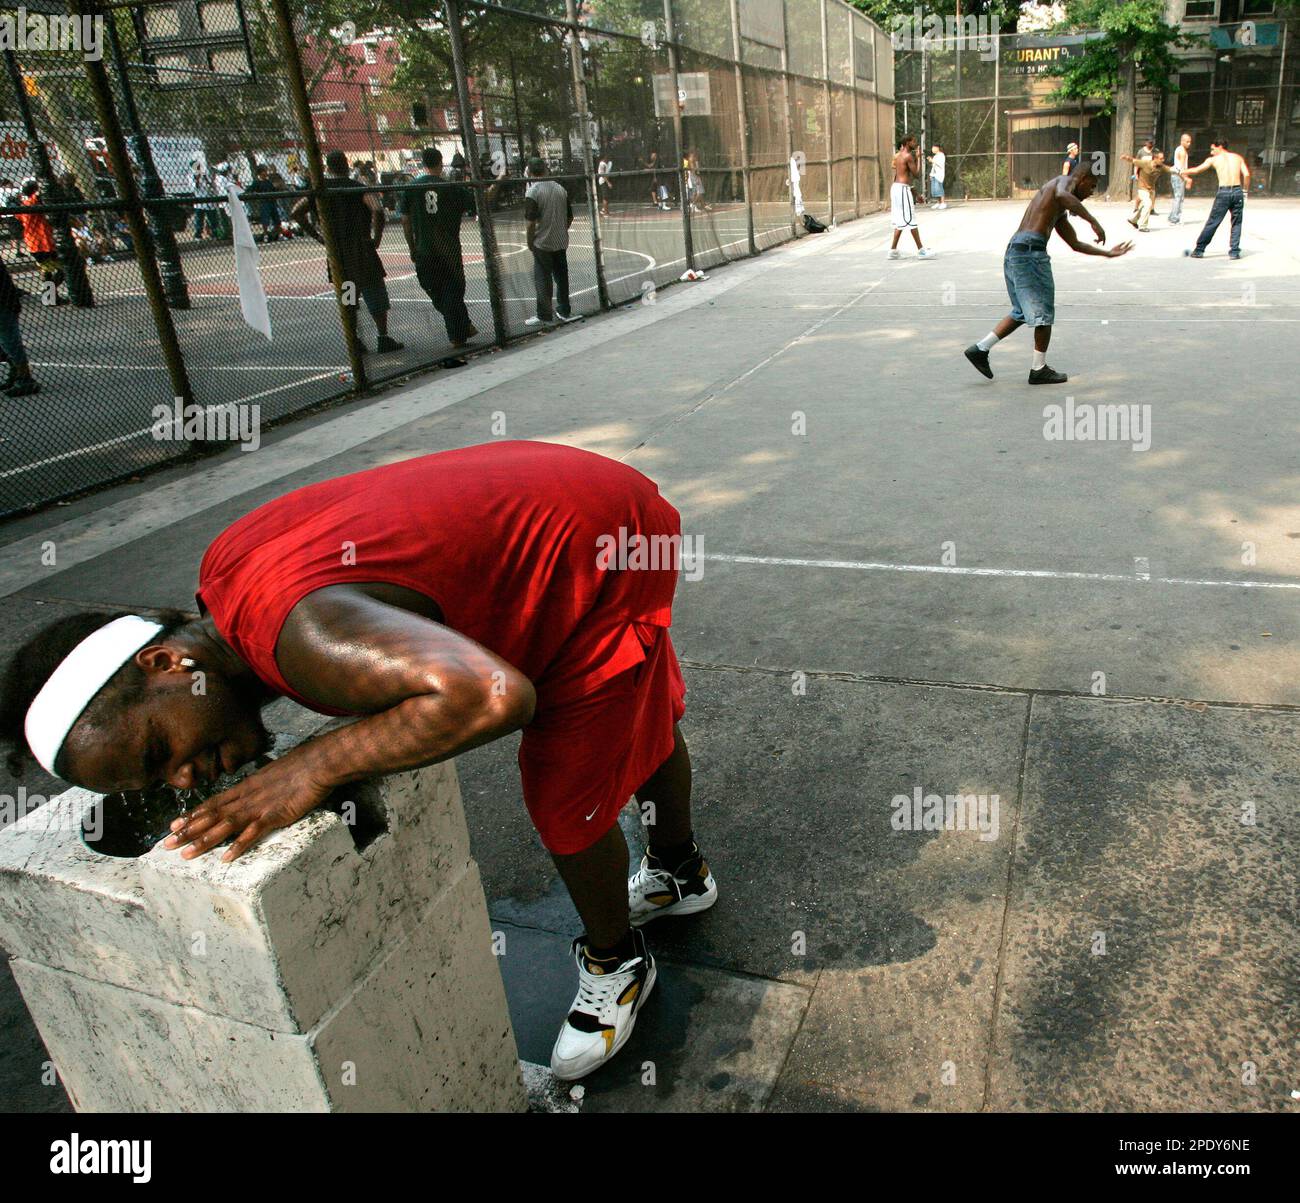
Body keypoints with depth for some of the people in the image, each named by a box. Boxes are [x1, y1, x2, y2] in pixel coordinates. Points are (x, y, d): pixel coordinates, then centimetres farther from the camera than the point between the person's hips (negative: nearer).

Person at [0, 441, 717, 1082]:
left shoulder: (301, 633, -37)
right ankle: (680, 874, 54)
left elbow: (492, 696, -51)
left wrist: (313, 768, -38)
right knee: (638, 726, 27)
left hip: (602, 553, -8)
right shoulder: (223, 568, -7)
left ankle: (616, 963, 30)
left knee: (564, 805, 1)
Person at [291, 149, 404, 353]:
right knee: (376, 296, 6)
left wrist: (316, 235, 8)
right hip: (361, 250, -4)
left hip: (335, 252, 4)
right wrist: (377, 237, -12)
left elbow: (297, 212, 5)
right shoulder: (358, 188, -8)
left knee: (345, 298, 14)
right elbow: (377, 210, -23)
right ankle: (383, 338, 6)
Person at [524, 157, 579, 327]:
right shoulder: (560, 188, 4)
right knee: (561, 276, 14)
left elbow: (531, 222, -17)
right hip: (561, 242, 5)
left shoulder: (532, 192, -13)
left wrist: (530, 242, -5)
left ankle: (544, 316, 6)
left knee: (542, 279, 3)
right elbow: (569, 217, 8)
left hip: (542, 243, -5)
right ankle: (564, 311, 23)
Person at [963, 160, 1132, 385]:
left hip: (1013, 251, 10)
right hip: (1030, 251, -10)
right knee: (1044, 313, 2)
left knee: (1022, 312, 21)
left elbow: (1076, 245, 33)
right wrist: (1093, 221, -24)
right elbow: (1062, 195, -24)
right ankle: (1039, 370, 11)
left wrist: (1108, 253, 33)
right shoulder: (1065, 181, 3)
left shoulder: (1059, 212, 29)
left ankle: (980, 349, 16)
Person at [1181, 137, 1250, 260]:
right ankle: (1234, 252, 7)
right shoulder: (1238, 157, 15)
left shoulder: (1213, 159, 10)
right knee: (1236, 223, 12)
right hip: (1237, 191, 2)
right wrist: (1245, 191, 13)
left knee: (1211, 223, 5)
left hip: (1223, 192, -2)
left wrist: (1184, 173, 38)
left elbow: (1196, 170, 20)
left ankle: (1199, 250, 9)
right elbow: (1246, 174, 2)